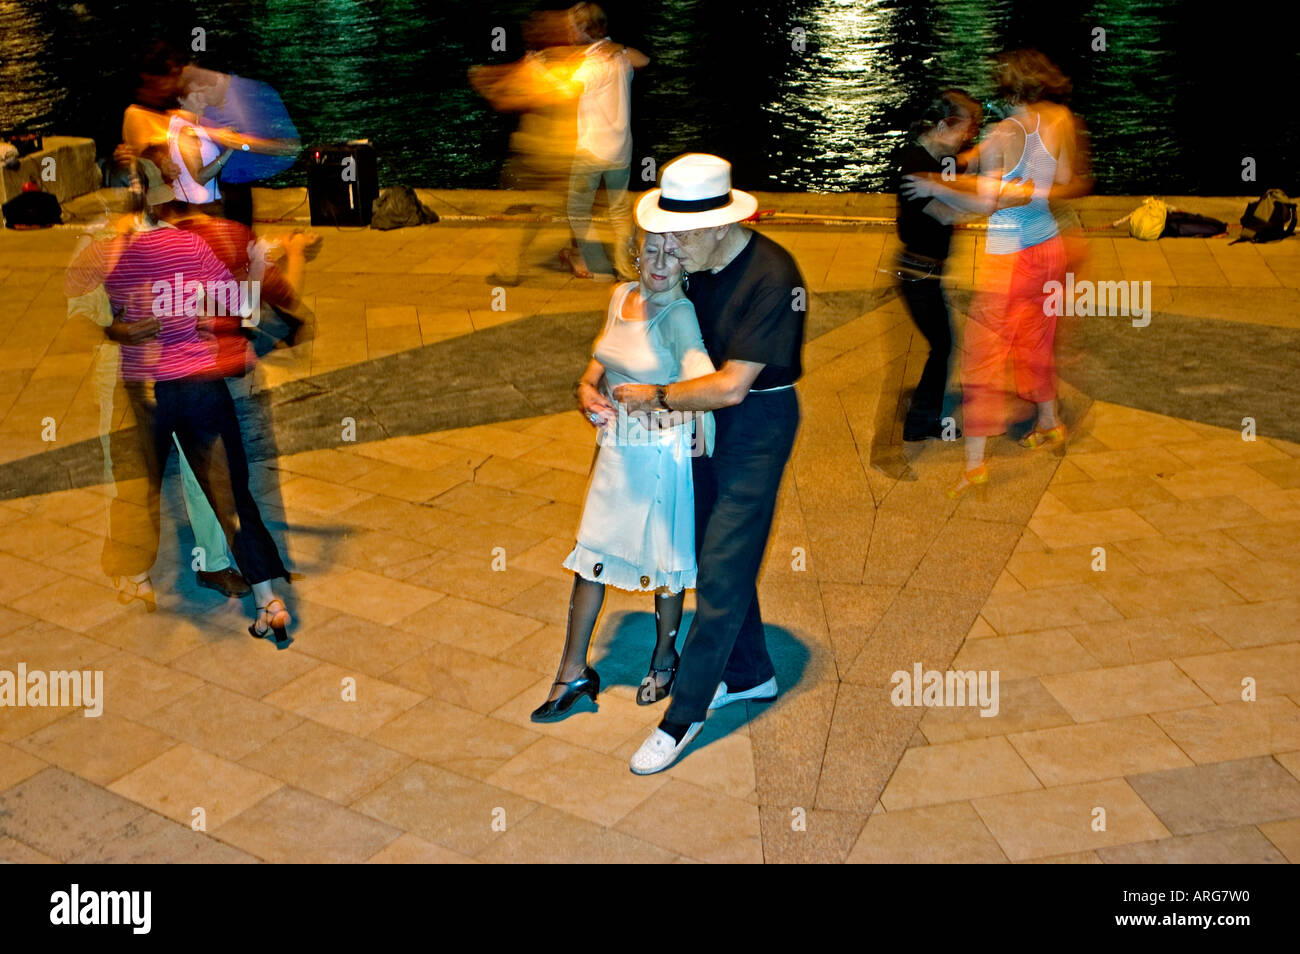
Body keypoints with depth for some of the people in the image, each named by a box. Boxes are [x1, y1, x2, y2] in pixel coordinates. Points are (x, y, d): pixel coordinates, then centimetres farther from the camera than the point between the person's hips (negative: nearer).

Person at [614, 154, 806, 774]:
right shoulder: (694, 264, -1)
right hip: (709, 418, 8)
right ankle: (750, 674, 35)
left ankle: (683, 713, 6)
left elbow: (731, 386, -24)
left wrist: (655, 397, -15)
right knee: (715, 551, 16)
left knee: (722, 569, -4)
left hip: (759, 424, -8)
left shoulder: (771, 278, -24)